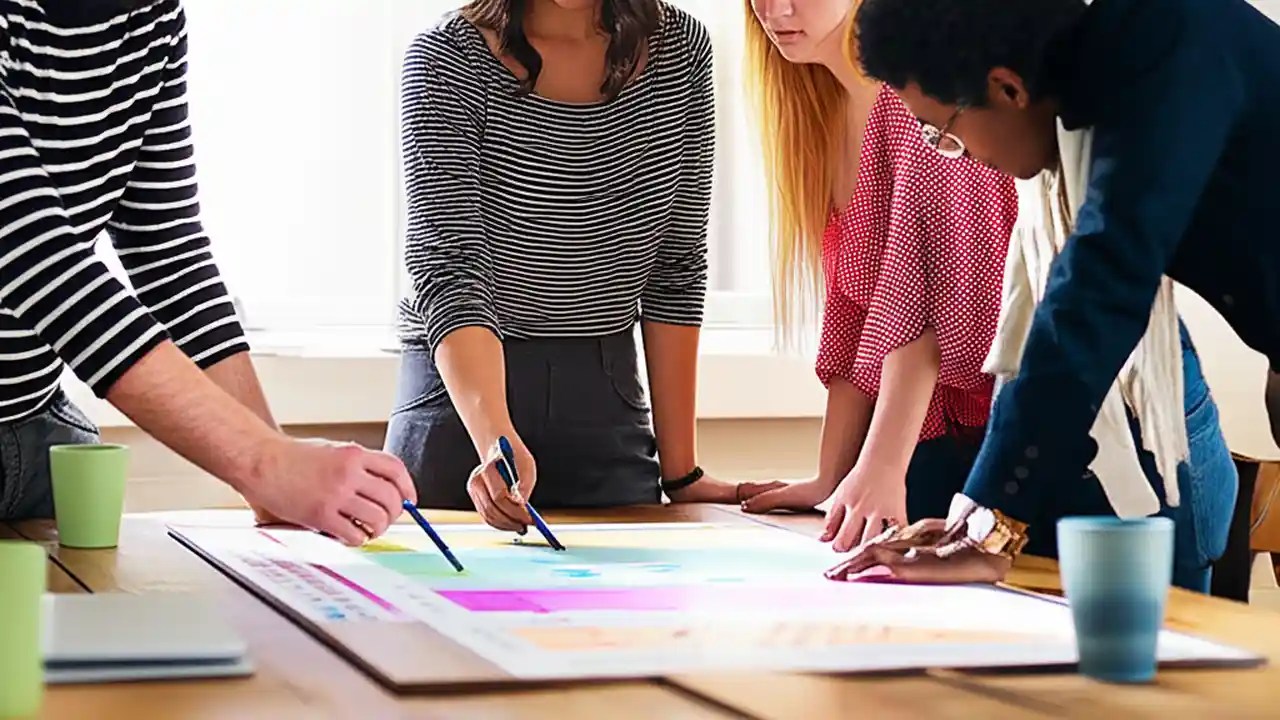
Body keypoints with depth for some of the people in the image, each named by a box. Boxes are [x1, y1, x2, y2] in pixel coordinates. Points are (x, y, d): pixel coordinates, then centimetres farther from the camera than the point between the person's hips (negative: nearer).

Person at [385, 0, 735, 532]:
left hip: (607, 398, 3)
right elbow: (448, 269, -21)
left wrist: (680, 473, -2)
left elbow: (676, 267, 1)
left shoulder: (680, 50, -3)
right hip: (460, 391, -2)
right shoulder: (446, 61, -13)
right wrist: (495, 441, -37)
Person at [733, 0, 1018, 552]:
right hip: (937, 444, 8)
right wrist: (831, 479, 5)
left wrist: (883, 469, -31)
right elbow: (853, 307, 11)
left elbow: (923, 292, -25)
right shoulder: (823, 111, 11)